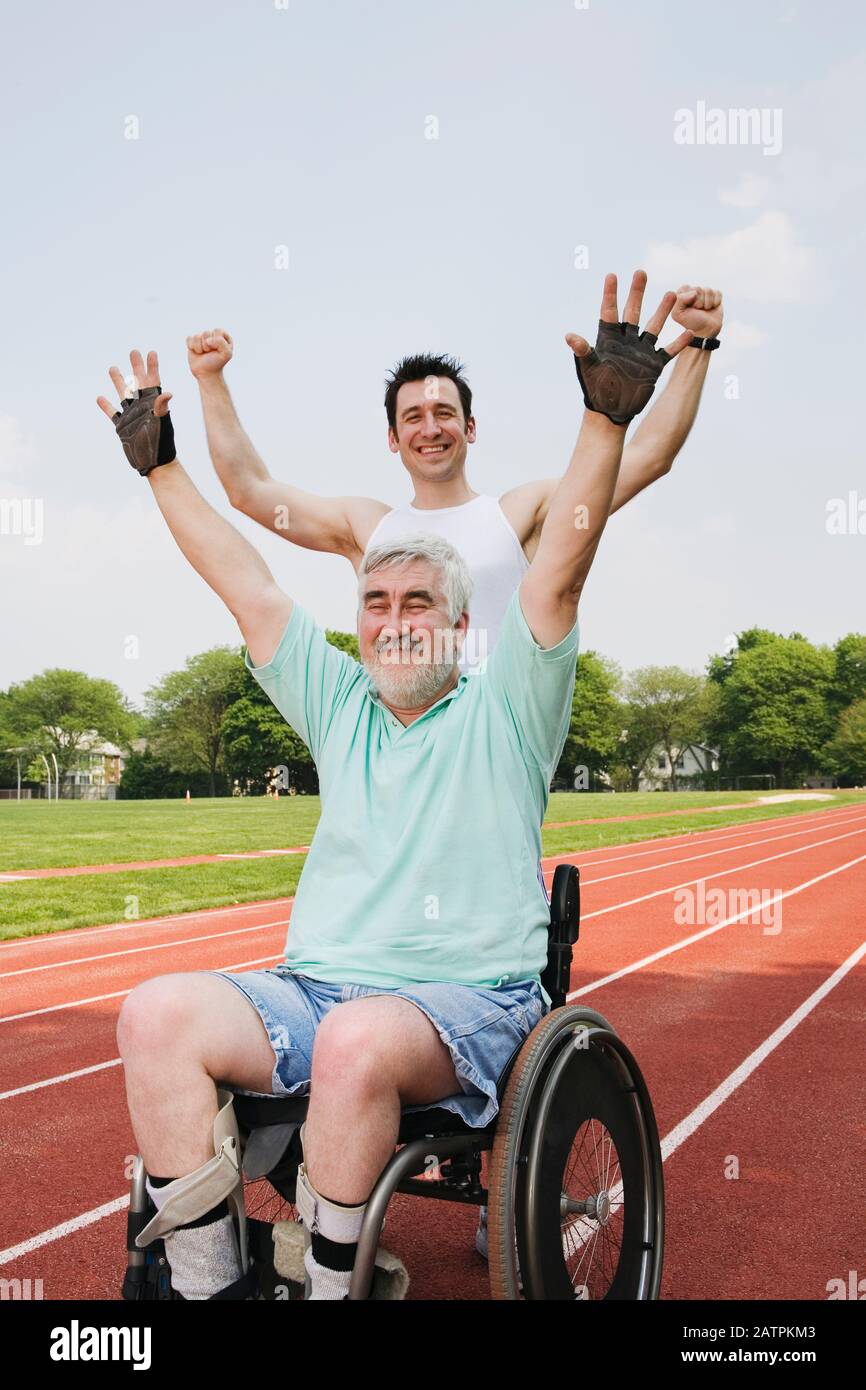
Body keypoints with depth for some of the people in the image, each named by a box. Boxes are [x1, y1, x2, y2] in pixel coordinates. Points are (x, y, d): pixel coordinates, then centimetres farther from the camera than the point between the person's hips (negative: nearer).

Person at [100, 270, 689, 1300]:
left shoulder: (503, 710, 6)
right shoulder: (339, 704, 17)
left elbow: (562, 564, -5)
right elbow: (244, 586, 18)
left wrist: (607, 418, -13)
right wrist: (159, 464, 20)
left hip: (469, 1003, -4)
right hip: (312, 990, 4)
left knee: (358, 1043, -37)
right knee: (156, 1014, -22)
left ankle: (328, 1283, -14)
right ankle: (206, 1283, -11)